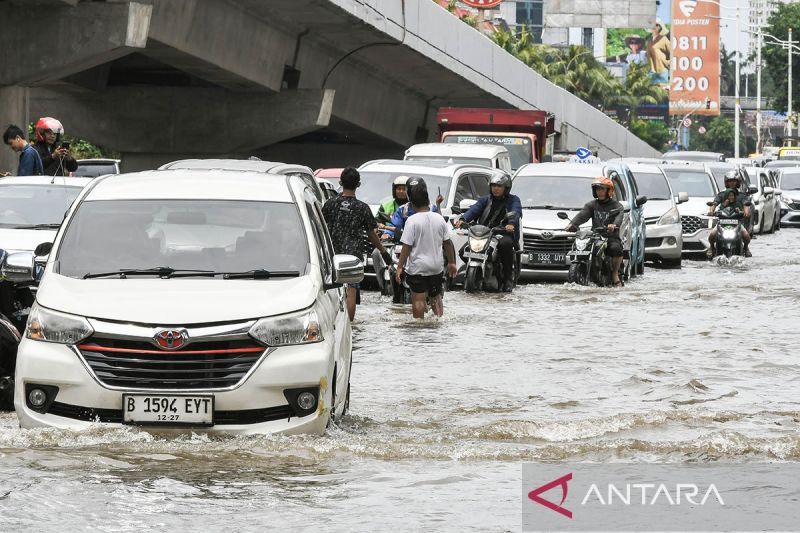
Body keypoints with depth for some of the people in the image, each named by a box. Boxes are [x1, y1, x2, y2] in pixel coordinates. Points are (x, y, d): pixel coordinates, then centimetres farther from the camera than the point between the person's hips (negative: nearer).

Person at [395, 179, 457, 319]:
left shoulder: (412, 221, -14)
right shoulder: (439, 219, 1)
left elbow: (406, 246, -15)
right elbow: (447, 243, 8)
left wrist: (400, 267, -10)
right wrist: (451, 262, 20)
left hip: (417, 268, -5)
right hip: (436, 267, 5)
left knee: (418, 300, -4)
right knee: (436, 296, 20)